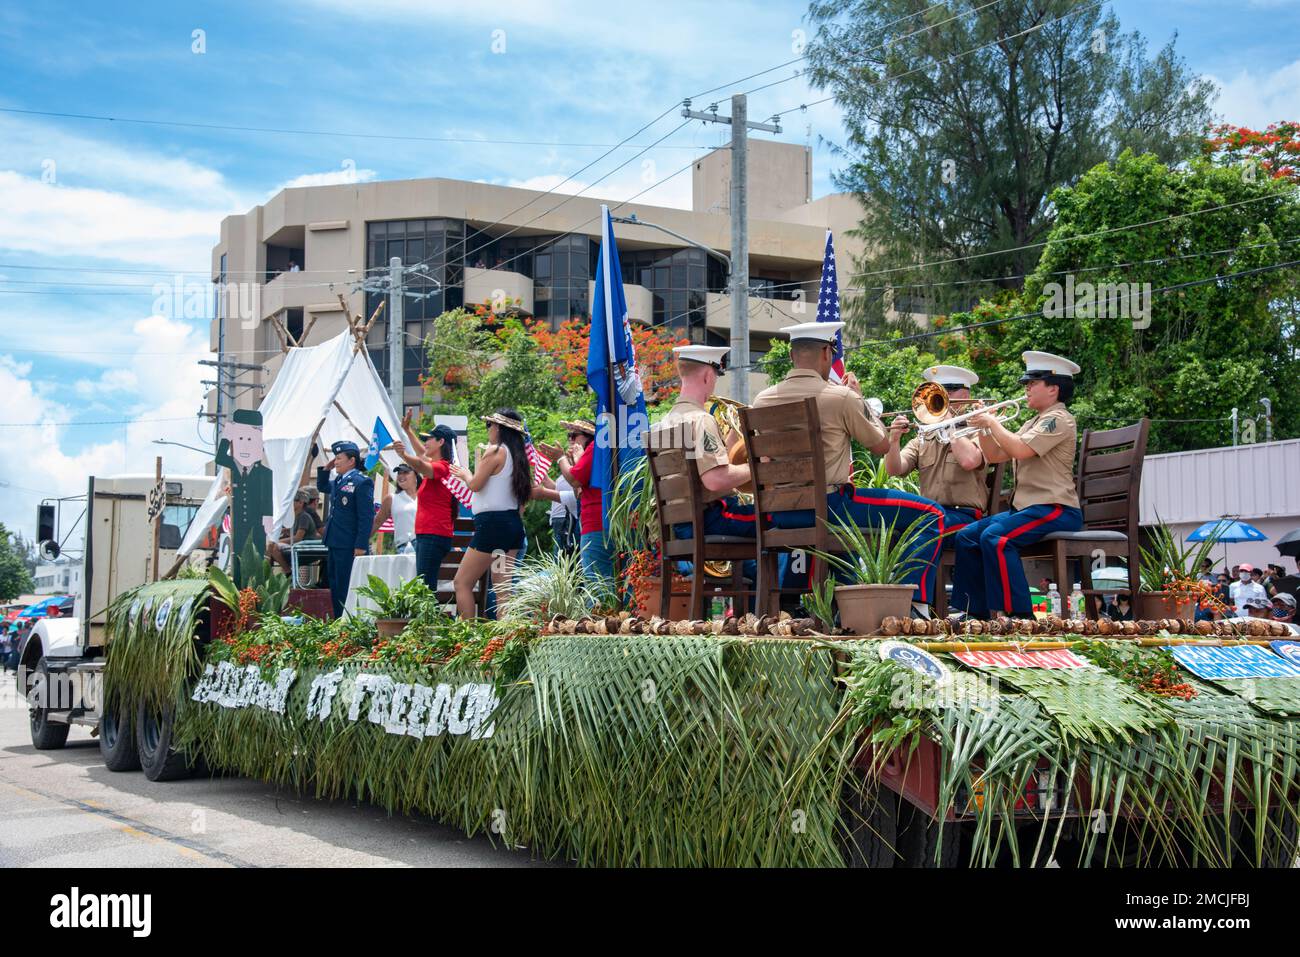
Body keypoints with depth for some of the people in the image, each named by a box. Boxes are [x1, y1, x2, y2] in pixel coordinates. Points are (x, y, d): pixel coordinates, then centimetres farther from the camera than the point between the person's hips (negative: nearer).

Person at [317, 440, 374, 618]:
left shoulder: (362, 482, -12)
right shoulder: (338, 481, 14)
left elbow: (367, 516, -16)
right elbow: (322, 487, 36)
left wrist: (361, 546, -20)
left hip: (350, 547, -9)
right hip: (335, 544, 9)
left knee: (347, 589, -6)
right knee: (335, 588, 13)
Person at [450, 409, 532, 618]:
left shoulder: (495, 451, -10)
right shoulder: (518, 456, 15)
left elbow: (475, 485, -12)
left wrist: (465, 474, 8)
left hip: (493, 523, -9)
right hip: (514, 523, 9)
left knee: (461, 583, -2)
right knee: (502, 590, 7)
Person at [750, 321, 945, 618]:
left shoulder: (762, 400, 3)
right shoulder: (841, 397, -13)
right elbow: (881, 445, 0)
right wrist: (860, 398, 13)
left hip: (780, 513, 7)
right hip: (829, 506, -7)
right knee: (930, 514, 1)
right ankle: (913, 602, -8)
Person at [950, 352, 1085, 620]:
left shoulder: (1059, 419, -8)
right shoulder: (1033, 423, 24)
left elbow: (1020, 450, -22)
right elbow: (995, 456, 22)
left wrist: (993, 422, -9)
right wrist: (983, 427, 8)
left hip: (1055, 508, -10)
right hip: (1025, 507, 10)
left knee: (994, 537, -30)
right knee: (966, 537, 2)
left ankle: (1018, 614, -27)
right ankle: (977, 611, 4)